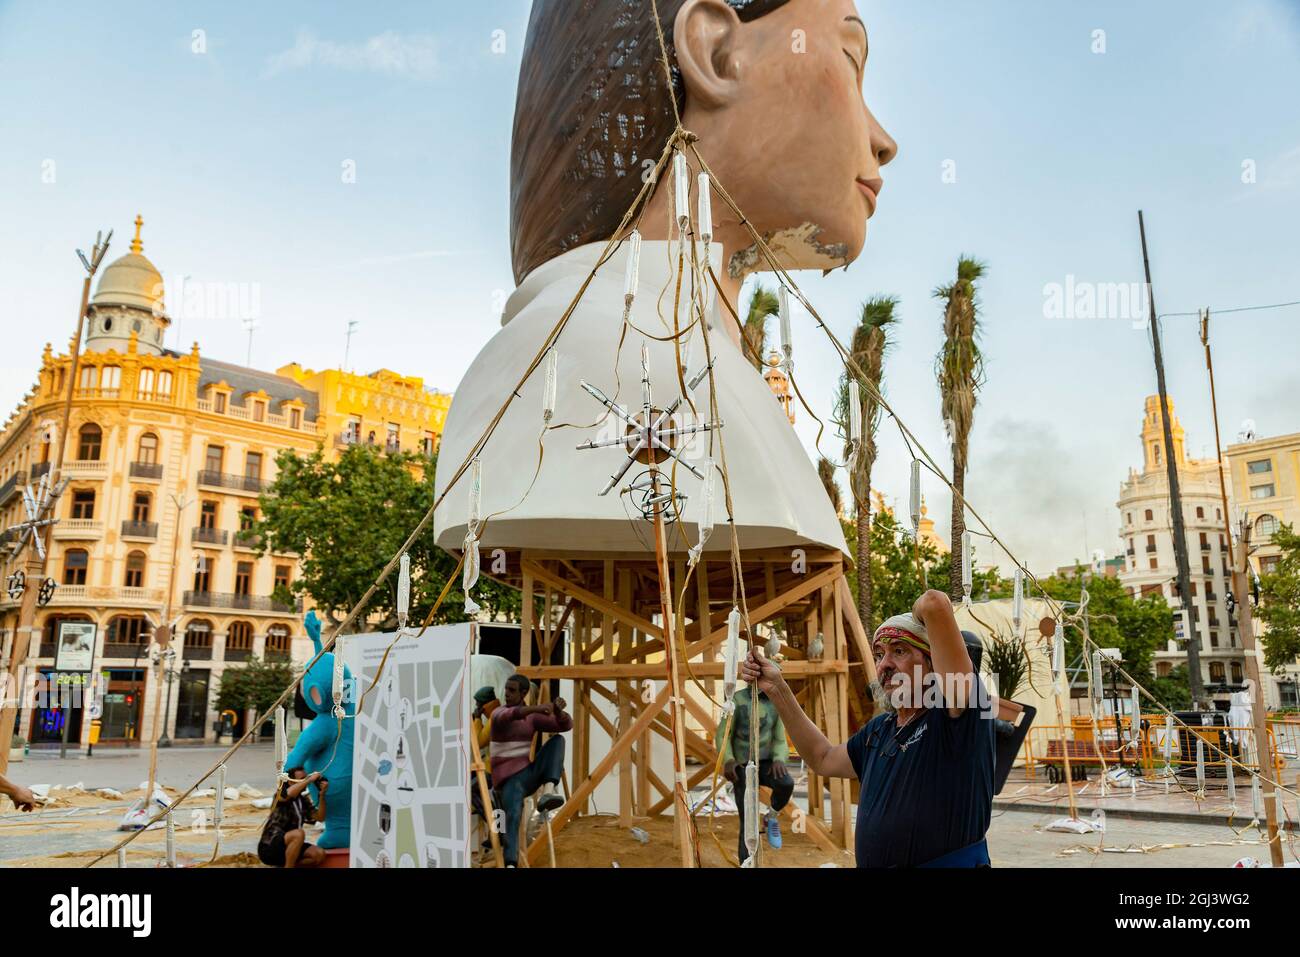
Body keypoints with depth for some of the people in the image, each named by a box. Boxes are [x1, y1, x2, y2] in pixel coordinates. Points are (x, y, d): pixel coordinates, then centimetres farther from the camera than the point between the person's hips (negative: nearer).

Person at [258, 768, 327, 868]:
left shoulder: (304, 800, 10)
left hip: (287, 848, 7)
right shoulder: (280, 795, -9)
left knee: (319, 855, -13)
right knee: (299, 834, -33)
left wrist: (322, 795, -12)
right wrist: (310, 779, -26)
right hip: (269, 847, -7)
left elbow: (320, 817, 0)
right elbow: (289, 793, -34)